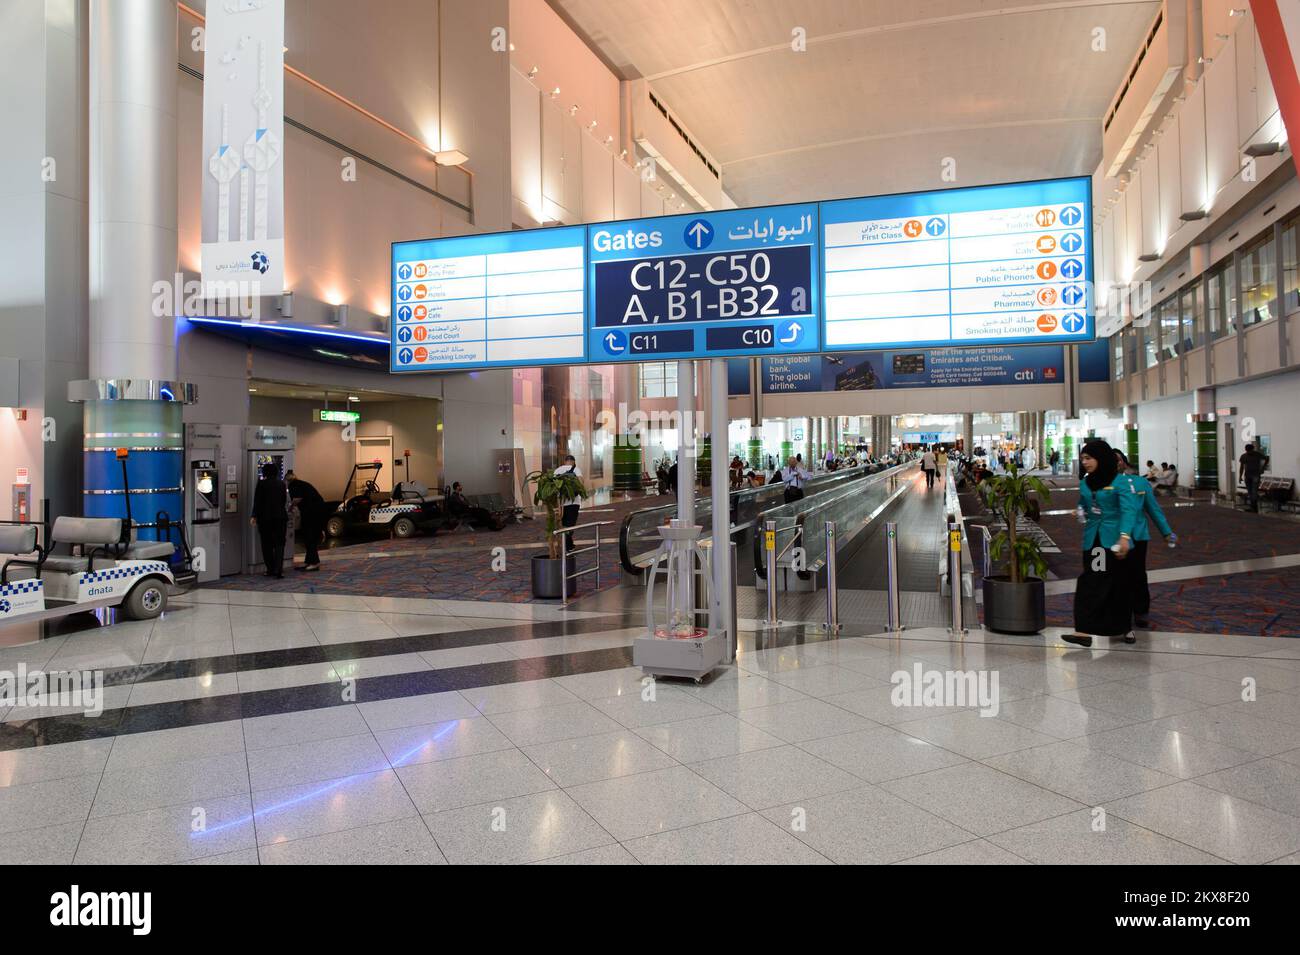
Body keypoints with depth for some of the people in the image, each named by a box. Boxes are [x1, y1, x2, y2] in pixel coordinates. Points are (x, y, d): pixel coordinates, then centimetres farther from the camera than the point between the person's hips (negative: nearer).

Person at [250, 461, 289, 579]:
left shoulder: (261, 483, -5)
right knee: (279, 544, 2)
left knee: (267, 544, 10)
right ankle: (279, 570, -12)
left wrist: (254, 516, -1)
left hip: (265, 517, -2)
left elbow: (257, 501, -7)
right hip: (280, 516, 2)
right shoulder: (282, 484, 3)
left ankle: (271, 569, 13)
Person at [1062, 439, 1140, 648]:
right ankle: (1085, 630, -4)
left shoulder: (1120, 481, -9)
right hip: (1093, 540, 5)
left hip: (1115, 540, -4)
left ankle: (1125, 627, 25)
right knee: (1090, 583, -3)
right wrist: (1081, 513, 7)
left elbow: (1128, 509, -19)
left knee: (1120, 584, 7)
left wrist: (1124, 536, -31)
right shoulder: (1085, 483, 9)